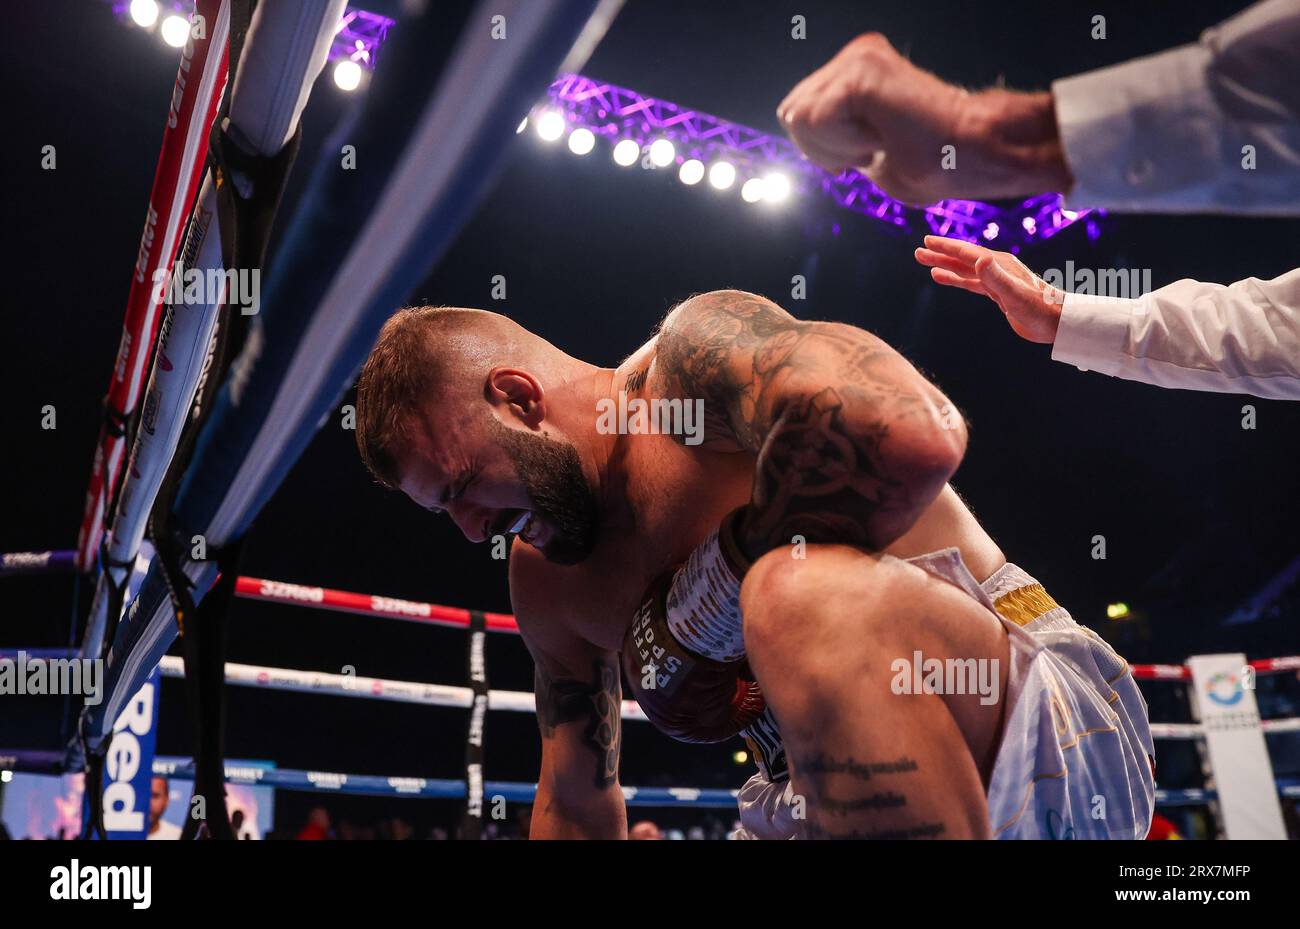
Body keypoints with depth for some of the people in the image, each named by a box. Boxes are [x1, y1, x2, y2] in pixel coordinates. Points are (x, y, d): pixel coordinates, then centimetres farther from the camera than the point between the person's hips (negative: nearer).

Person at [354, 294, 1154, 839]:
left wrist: (712, 587, -20)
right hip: (854, 789, 8)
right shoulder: (547, 578, 10)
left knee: (803, 593, -35)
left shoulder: (697, 348, -12)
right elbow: (577, 802, 18)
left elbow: (912, 435, -33)